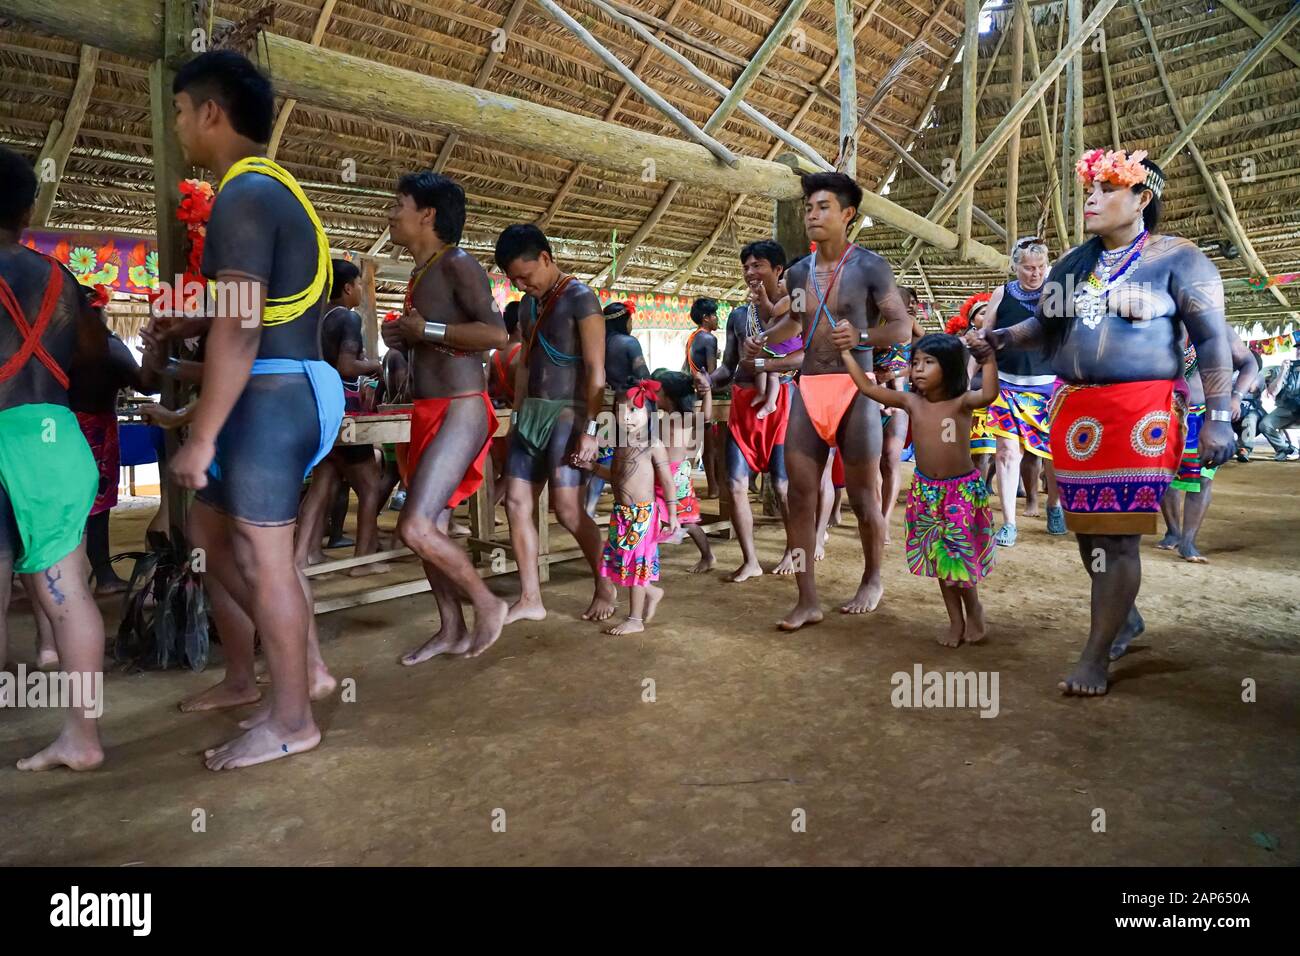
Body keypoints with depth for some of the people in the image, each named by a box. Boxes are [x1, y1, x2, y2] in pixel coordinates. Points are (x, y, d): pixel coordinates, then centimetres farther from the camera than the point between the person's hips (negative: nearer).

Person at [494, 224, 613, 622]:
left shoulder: (580, 299, -8)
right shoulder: (527, 304, 15)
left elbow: (596, 371, -13)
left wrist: (591, 429, -18)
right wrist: (516, 417, 18)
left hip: (567, 412, -8)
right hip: (532, 411, 8)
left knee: (566, 507, -10)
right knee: (517, 502, 2)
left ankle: (606, 585, 12)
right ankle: (530, 600, 9)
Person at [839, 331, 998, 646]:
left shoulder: (962, 401, -17)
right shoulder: (911, 402, -7)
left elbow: (989, 395, -39)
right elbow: (867, 387, -10)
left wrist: (988, 357, -49)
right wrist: (847, 351, -16)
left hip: (963, 489, -4)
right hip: (926, 490, 4)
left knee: (959, 555, 1)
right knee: (939, 558, 13)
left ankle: (973, 609, 30)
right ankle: (956, 620, 30)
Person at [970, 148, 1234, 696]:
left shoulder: (1176, 258, -2)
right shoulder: (1074, 263, 14)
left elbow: (1212, 340, -4)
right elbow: (1044, 327, 18)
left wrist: (1218, 416, -10)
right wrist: (998, 338, -2)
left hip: (1140, 415, -6)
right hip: (1074, 412, 6)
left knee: (1118, 535, -6)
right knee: (1087, 529, 12)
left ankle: (1096, 656, 2)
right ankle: (1125, 617, 35)